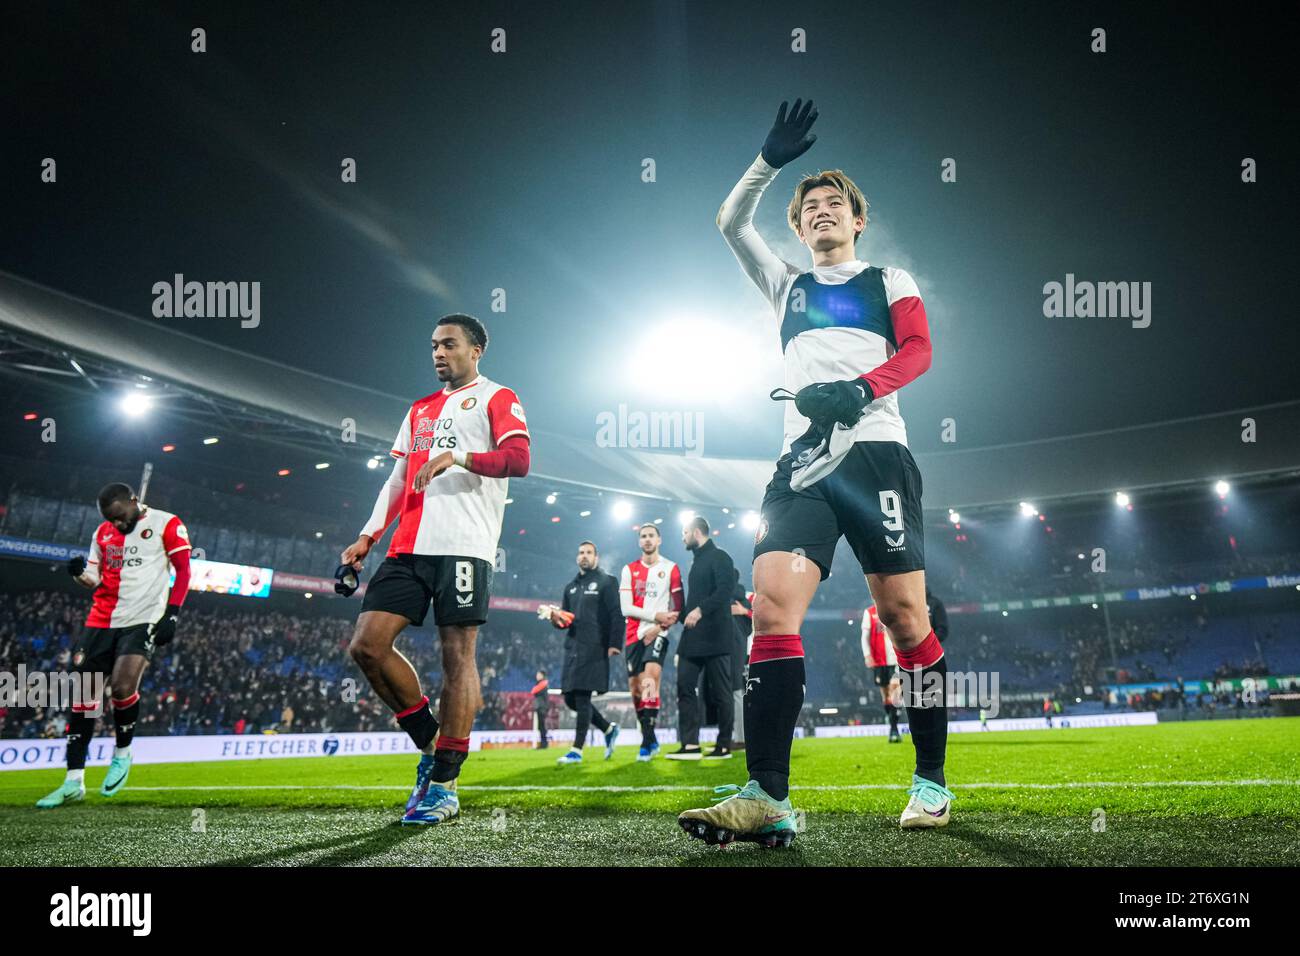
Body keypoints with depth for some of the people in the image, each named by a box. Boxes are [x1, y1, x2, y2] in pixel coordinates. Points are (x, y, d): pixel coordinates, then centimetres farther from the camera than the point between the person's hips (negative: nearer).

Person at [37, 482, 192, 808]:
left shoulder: (165, 524, -1)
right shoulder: (103, 532, 15)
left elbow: (183, 571, -4)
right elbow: (96, 579, 20)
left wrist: (171, 615, -13)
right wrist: (80, 572, -3)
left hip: (143, 619, -6)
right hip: (102, 620, 6)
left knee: (122, 686, -21)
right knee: (84, 694, 2)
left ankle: (122, 754, 7)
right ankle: (74, 781, 8)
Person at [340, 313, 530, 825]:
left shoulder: (496, 398, 7)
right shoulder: (419, 410, 26)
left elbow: (518, 459, -9)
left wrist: (457, 457, -21)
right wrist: (367, 537, 14)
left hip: (463, 547, -6)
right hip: (409, 547, 7)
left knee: (457, 656, -6)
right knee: (367, 645, -5)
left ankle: (444, 785, -1)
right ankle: (429, 740, 11)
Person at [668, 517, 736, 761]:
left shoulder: (719, 557, -8)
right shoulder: (698, 561, 21)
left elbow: (725, 589, -22)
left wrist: (700, 610, -29)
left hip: (715, 637, -9)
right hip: (693, 637, 9)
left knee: (720, 692, -2)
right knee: (685, 687, 0)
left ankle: (724, 746, 5)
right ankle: (690, 745, 0)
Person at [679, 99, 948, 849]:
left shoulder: (889, 280, 19)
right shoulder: (787, 284, 28)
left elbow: (917, 350, 2)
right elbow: (731, 222, 19)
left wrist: (859, 390, -16)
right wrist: (771, 161, 4)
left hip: (876, 454, -2)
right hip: (803, 462, 3)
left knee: (905, 616, -5)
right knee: (772, 607, -16)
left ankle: (932, 780, 10)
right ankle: (767, 798, -22)